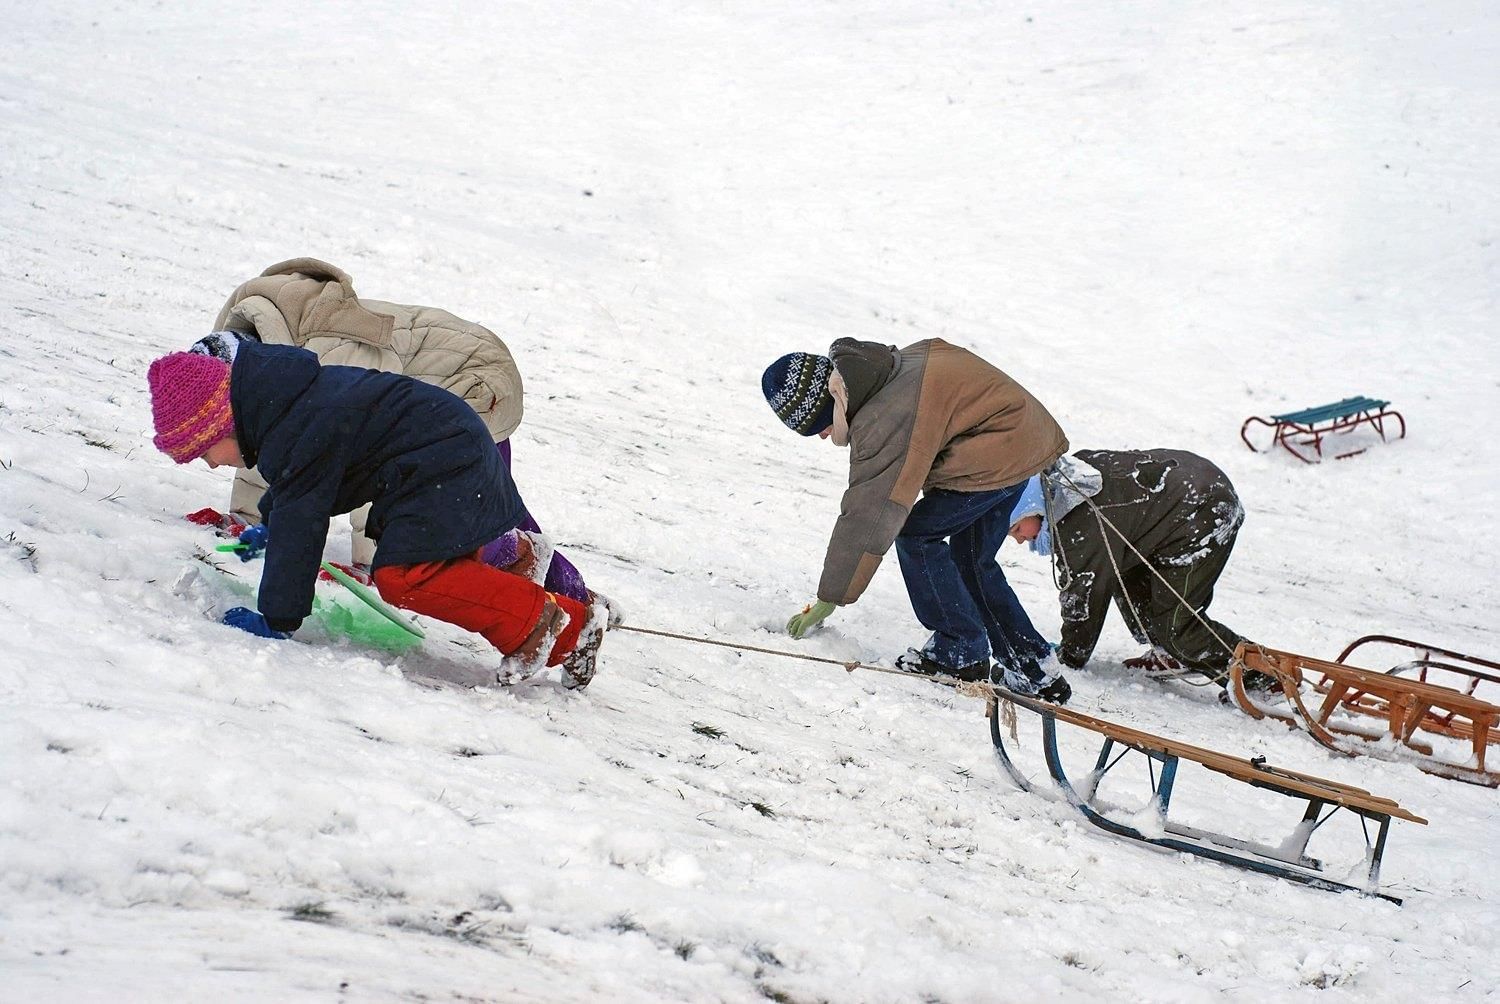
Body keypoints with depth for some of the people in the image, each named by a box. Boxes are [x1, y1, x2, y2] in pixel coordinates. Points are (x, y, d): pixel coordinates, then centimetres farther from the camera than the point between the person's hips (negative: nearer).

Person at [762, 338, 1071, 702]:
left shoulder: (884, 423, -25)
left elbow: (867, 516, -24)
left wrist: (829, 600, -18)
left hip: (1000, 453, -11)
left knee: (915, 534, -7)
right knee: (972, 560, 16)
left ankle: (961, 652, 0)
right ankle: (1035, 670, 19)